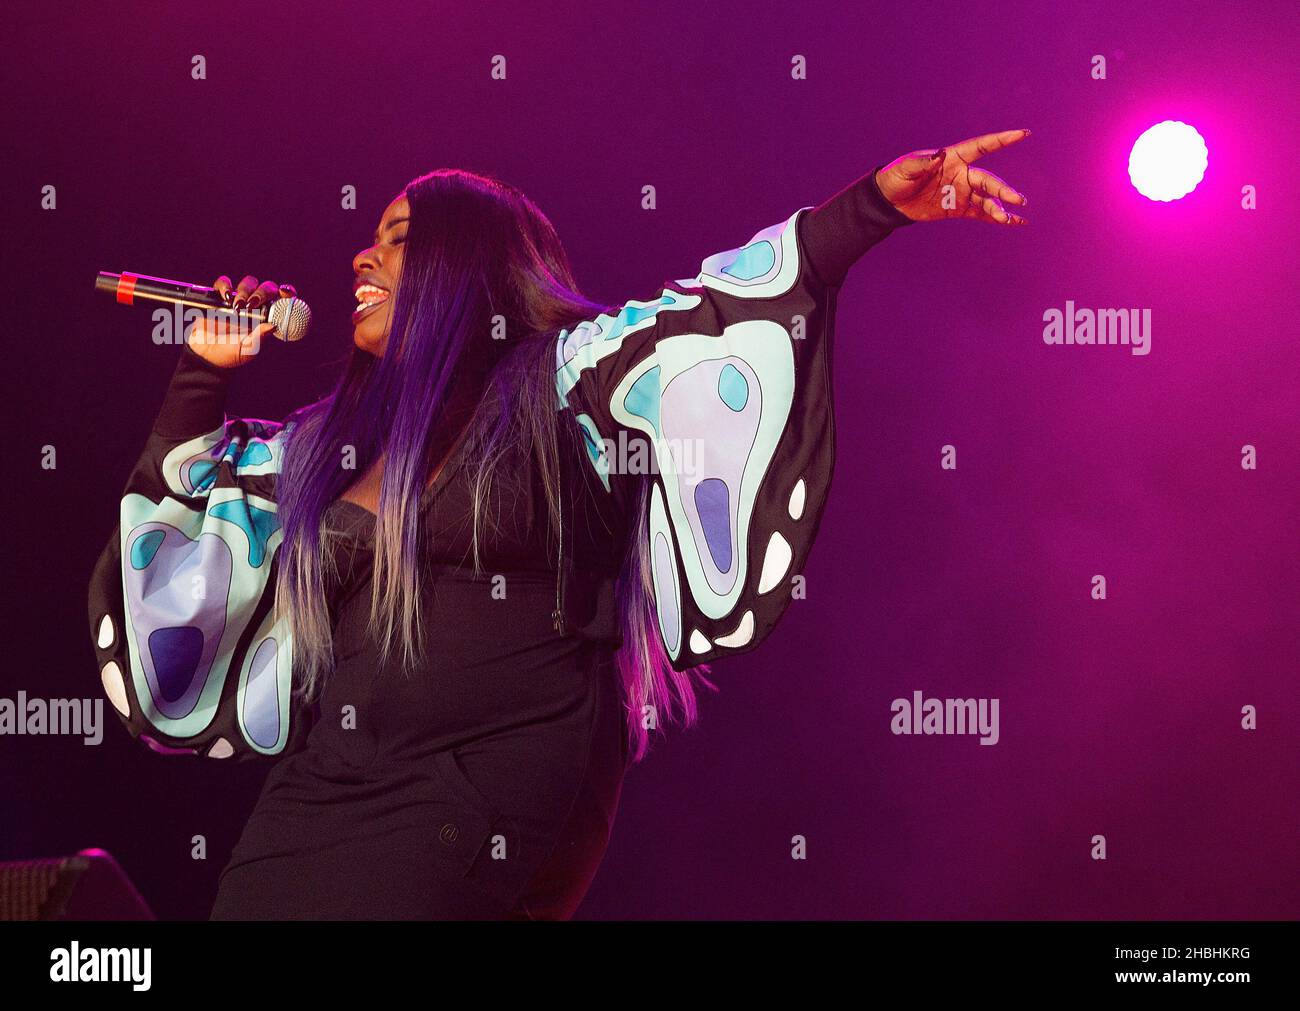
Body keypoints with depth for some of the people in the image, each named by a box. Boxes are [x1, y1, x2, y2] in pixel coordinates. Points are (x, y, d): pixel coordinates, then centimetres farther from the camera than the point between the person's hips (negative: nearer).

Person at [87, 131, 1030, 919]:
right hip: (327, 792, 6)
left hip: (501, 801, -5)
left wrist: (874, 203, -19)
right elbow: (193, 494, 27)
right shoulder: (331, 436, 16)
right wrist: (204, 376, 16)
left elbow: (719, 306, -10)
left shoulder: (558, 382, 0)